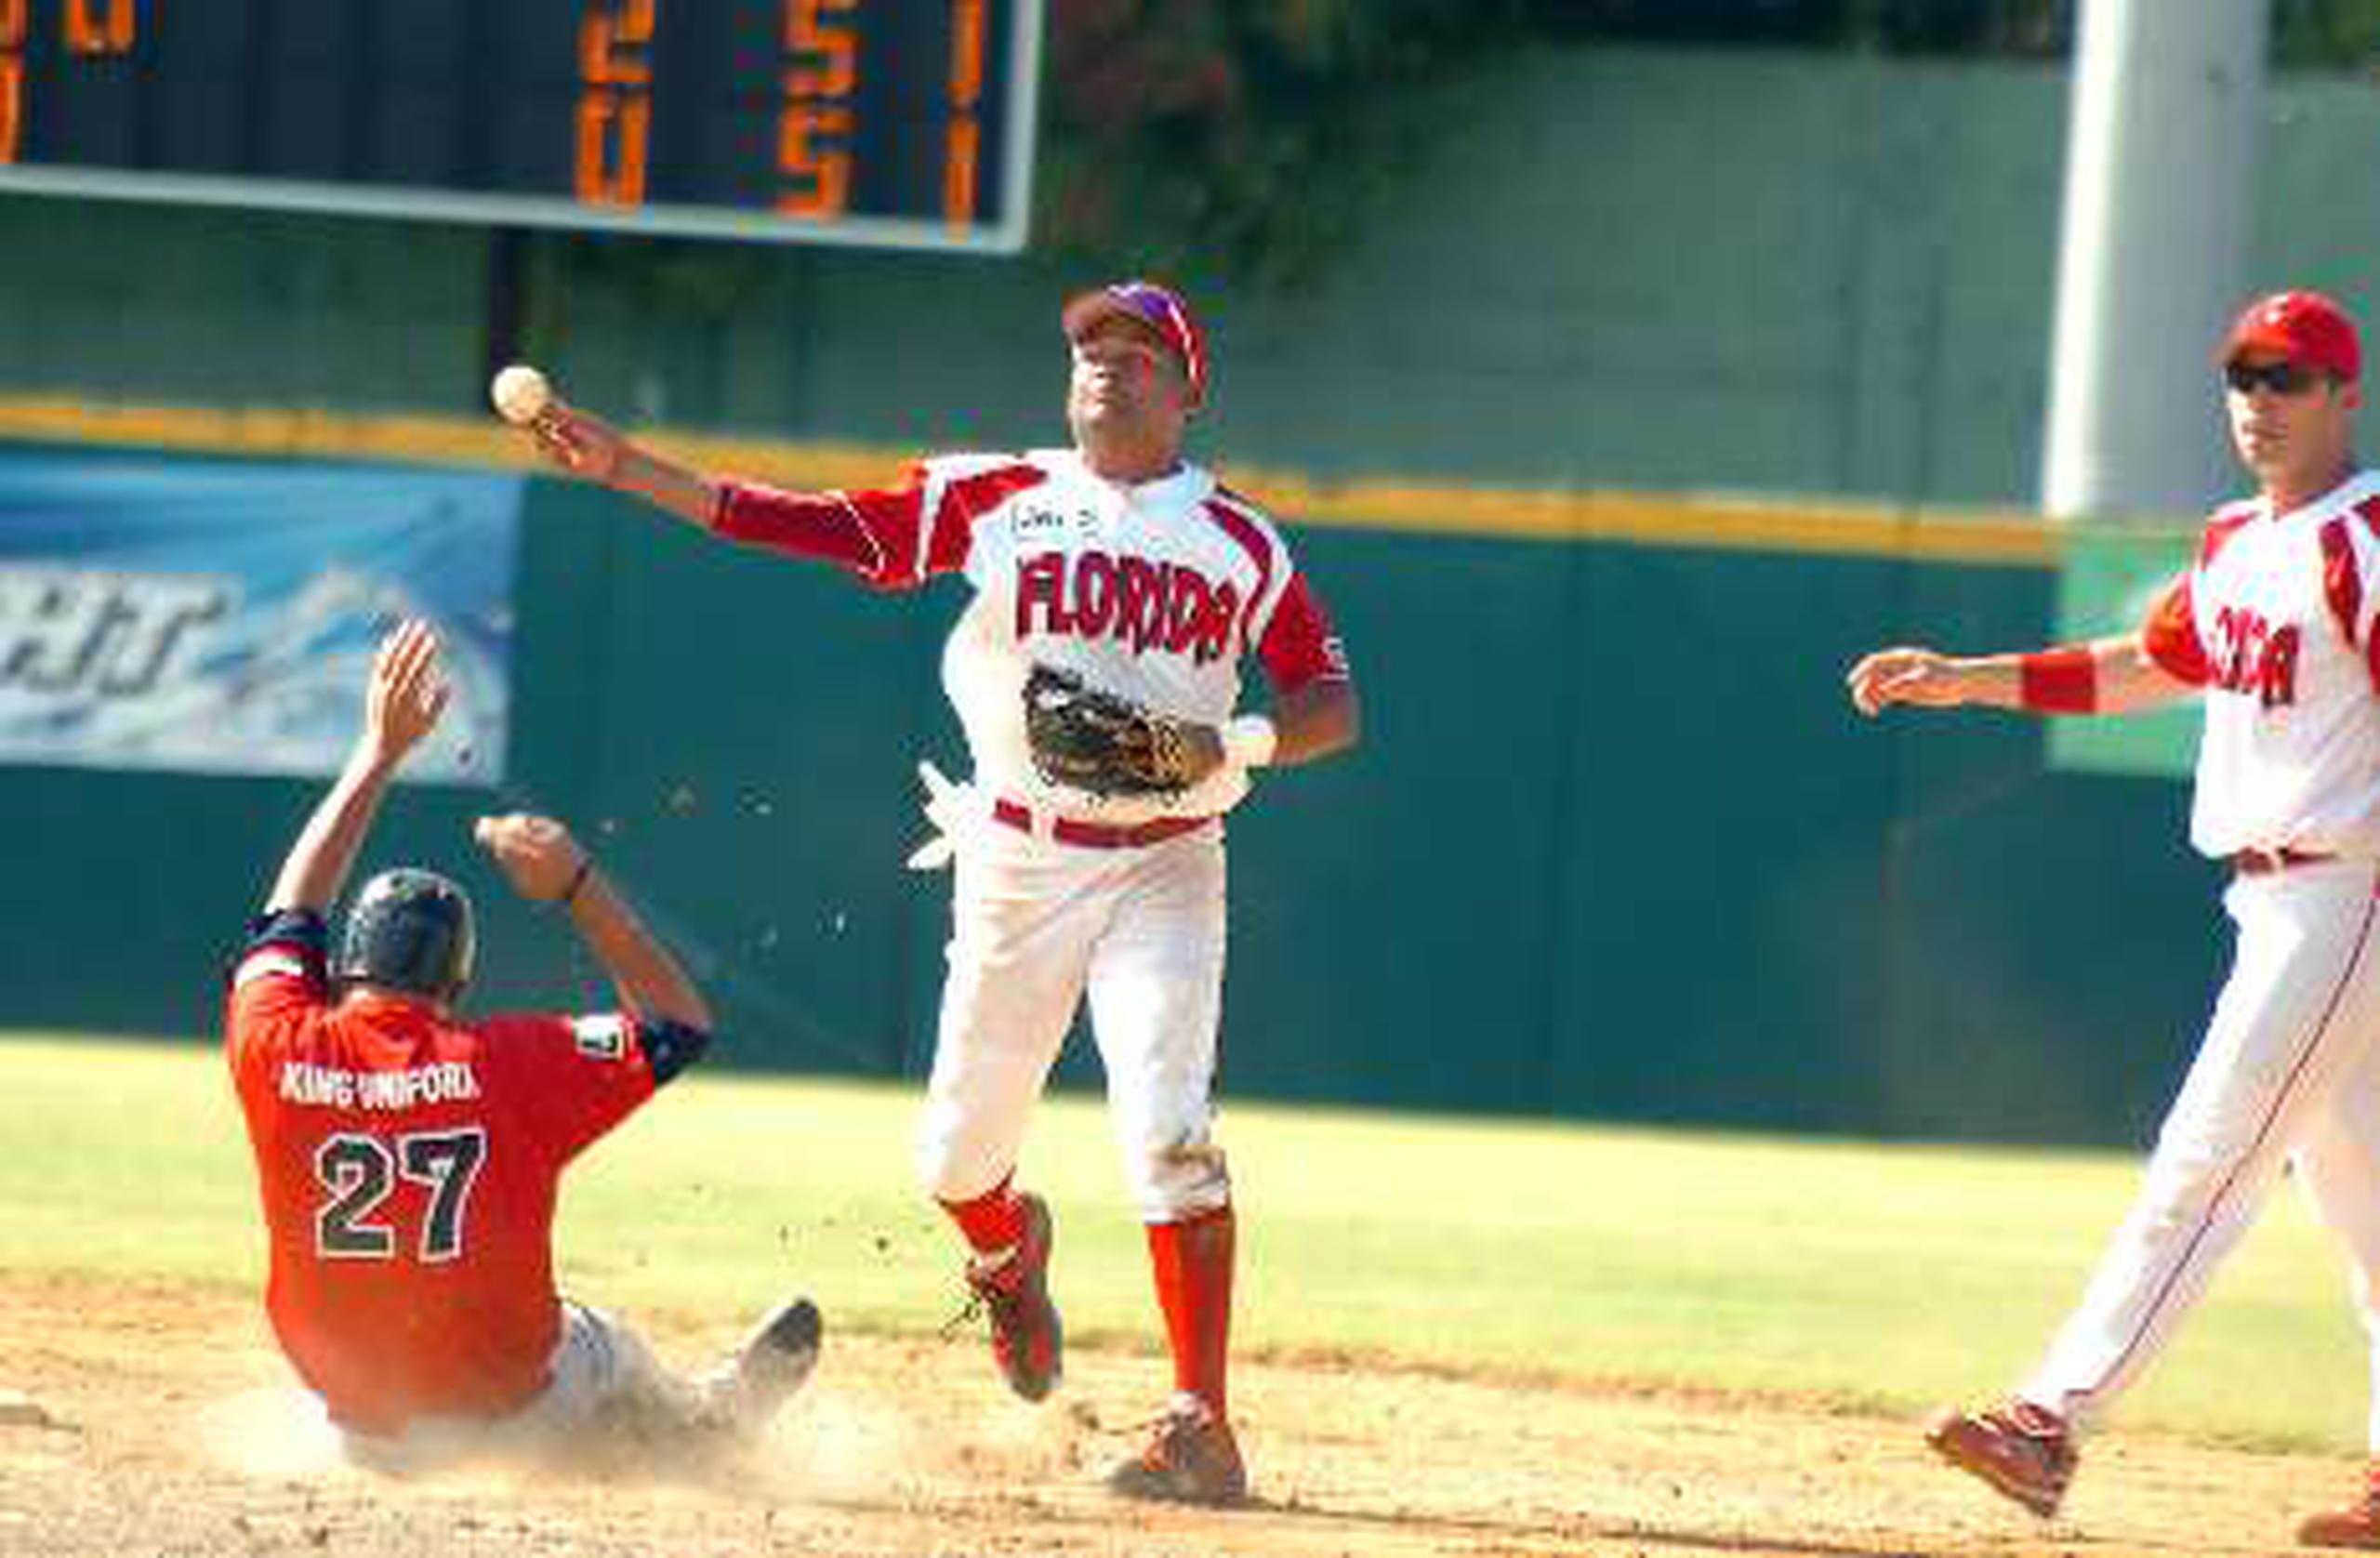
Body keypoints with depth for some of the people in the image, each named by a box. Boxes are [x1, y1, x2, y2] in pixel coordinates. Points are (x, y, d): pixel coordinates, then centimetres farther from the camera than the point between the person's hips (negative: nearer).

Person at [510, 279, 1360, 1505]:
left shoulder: (1239, 543, 3)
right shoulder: (996, 499, 4)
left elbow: (1333, 707, 4)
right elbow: (811, 524, 0)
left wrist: (1229, 745, -17)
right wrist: (626, 469, -7)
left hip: (1163, 864, -2)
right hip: (1017, 859, 2)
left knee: (1168, 1130, -19)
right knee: (958, 1157, 7)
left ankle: (1203, 1428, -17)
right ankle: (1009, 1254, 44)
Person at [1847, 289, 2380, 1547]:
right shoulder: (2235, 544, 15)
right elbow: (2156, 667, 27)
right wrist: (1971, 680, 21)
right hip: (2271, 905, 9)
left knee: (2204, 1163, -12)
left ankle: (2052, 1420, -16)